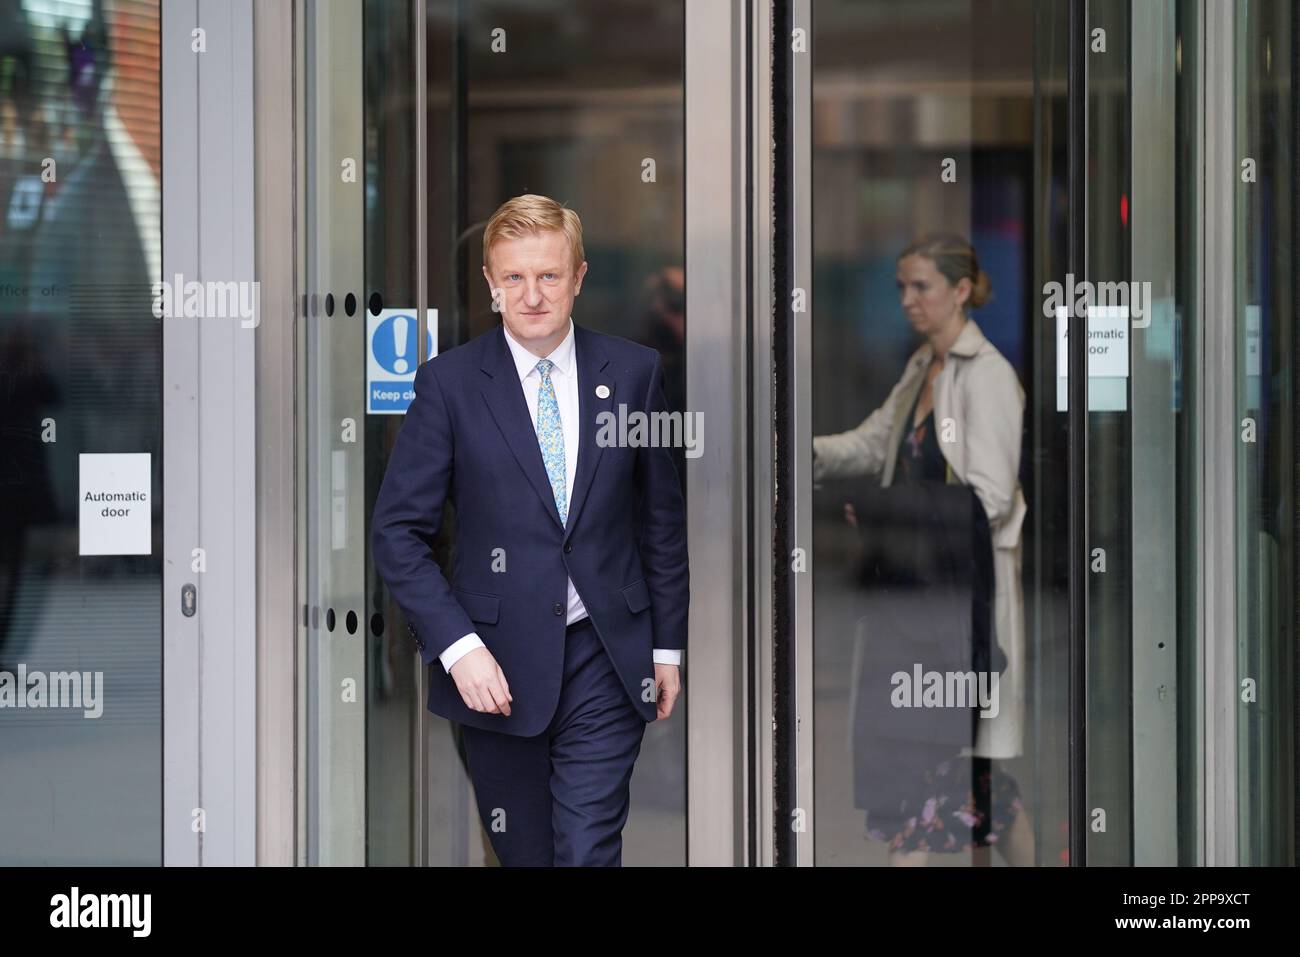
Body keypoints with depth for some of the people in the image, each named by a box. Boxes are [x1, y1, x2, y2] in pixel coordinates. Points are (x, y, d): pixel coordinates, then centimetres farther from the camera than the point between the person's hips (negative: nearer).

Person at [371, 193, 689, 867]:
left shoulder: (634, 373, 3)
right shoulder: (450, 382, -3)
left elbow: (663, 518, 10)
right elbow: (397, 530, -4)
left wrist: (667, 645, 10)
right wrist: (457, 645, -13)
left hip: (605, 661, 0)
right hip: (497, 669, 0)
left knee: (590, 851, -8)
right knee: (523, 853, 11)